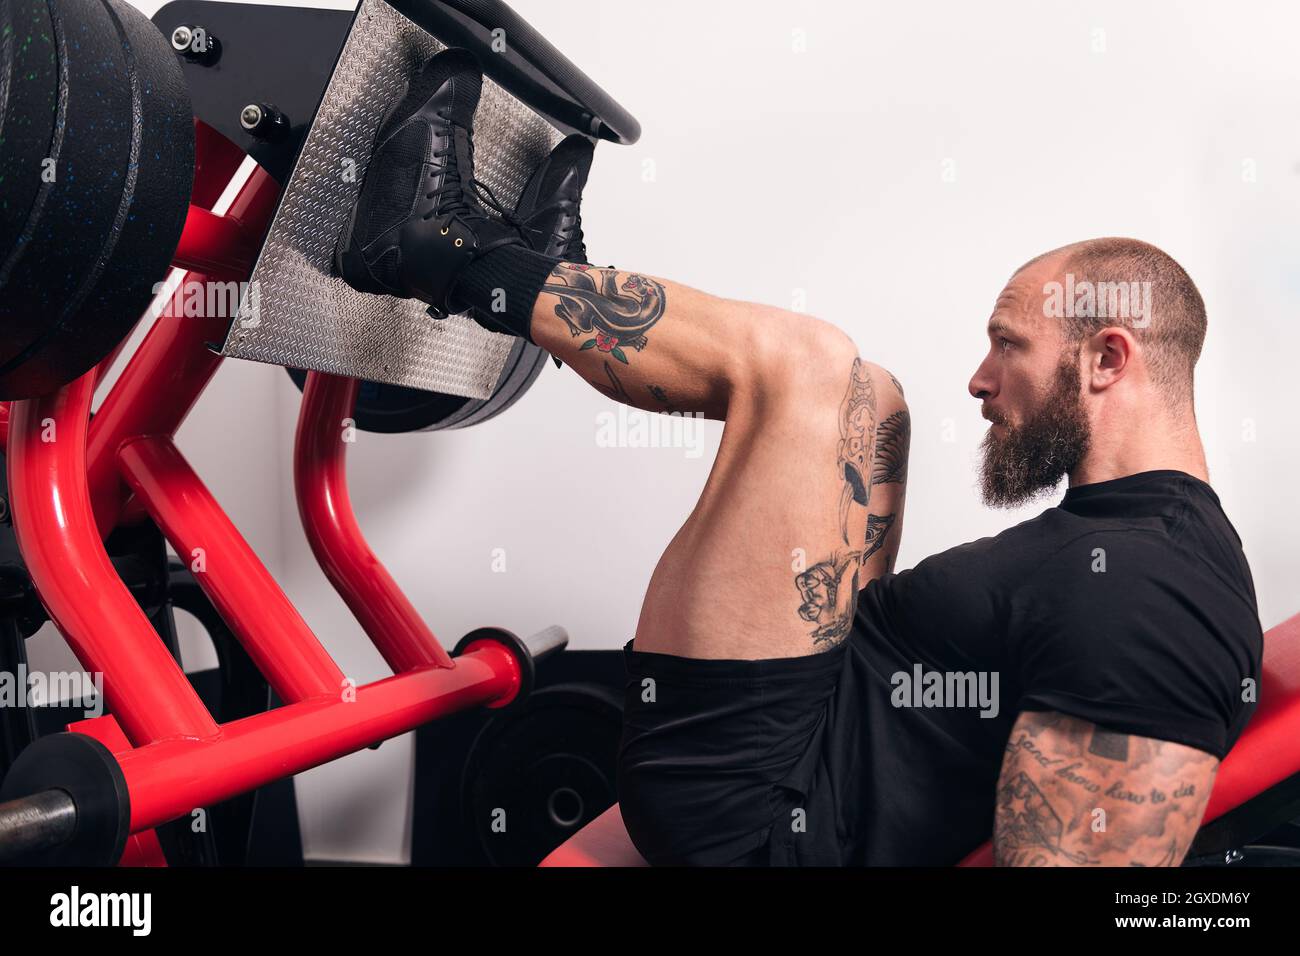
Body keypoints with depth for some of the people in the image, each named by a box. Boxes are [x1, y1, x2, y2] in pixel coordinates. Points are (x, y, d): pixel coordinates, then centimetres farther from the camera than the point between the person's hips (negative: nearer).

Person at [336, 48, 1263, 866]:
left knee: (797, 360, -18)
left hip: (752, 806, -10)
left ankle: (438, 249, 3)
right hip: (811, 737, 10)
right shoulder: (1175, 537, 11)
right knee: (864, 400, 12)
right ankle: (546, 271, 20)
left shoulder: (1138, 586, -21)